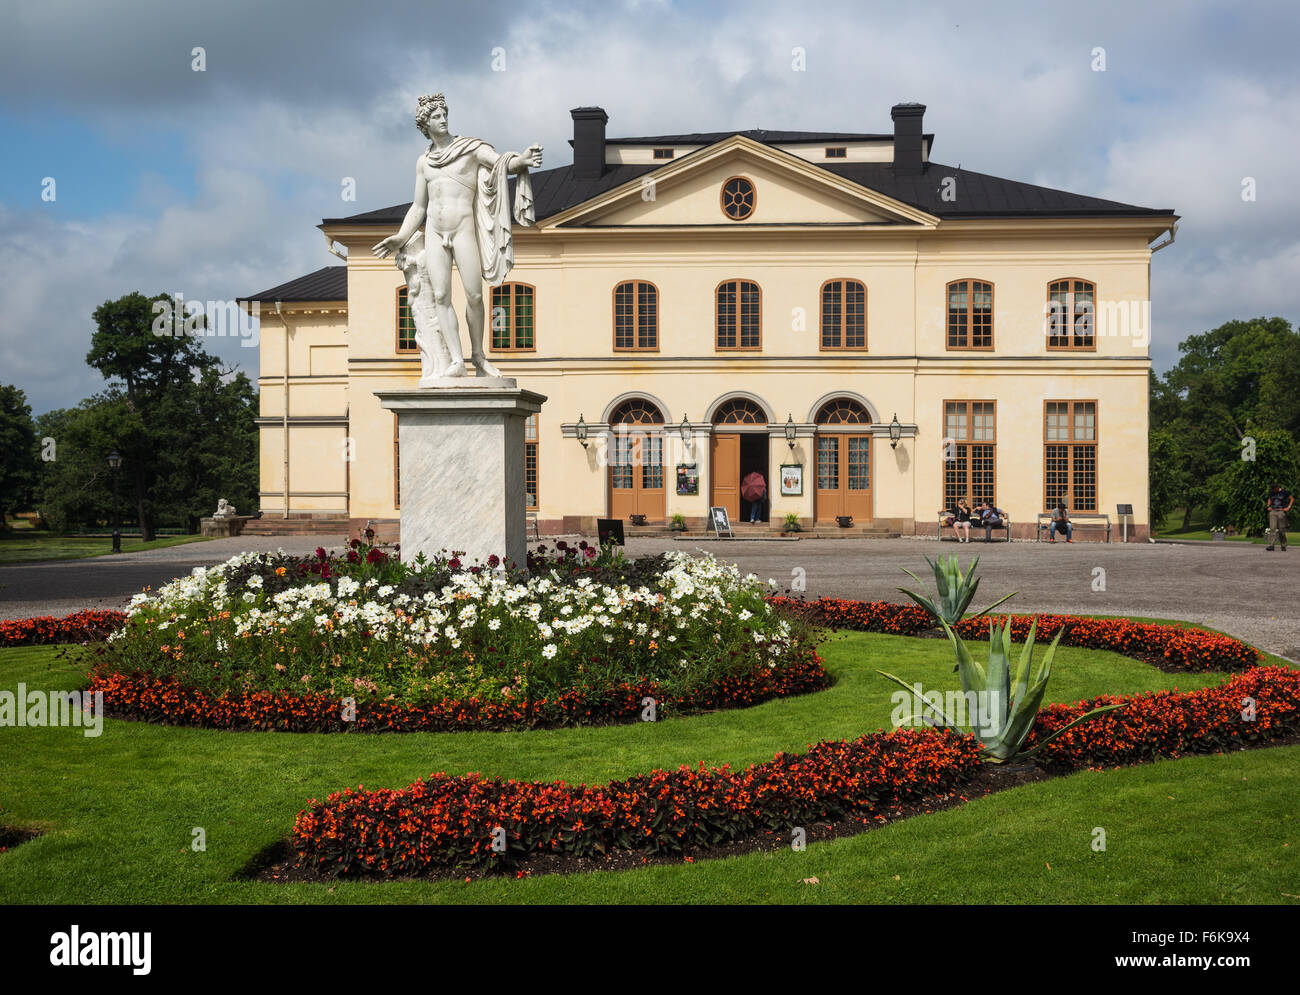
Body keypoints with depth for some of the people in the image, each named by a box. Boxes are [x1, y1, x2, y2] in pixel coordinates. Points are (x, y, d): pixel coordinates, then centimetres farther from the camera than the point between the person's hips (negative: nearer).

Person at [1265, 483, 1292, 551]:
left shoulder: (1284, 492, -1)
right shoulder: (1271, 493, 11)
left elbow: (1292, 498, 9)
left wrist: (1288, 507, 0)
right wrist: (1268, 507, 14)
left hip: (1281, 512, -3)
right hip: (1273, 512, 3)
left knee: (1282, 530, 0)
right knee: (1272, 529, -9)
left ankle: (1284, 546, 13)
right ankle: (1271, 545, -15)